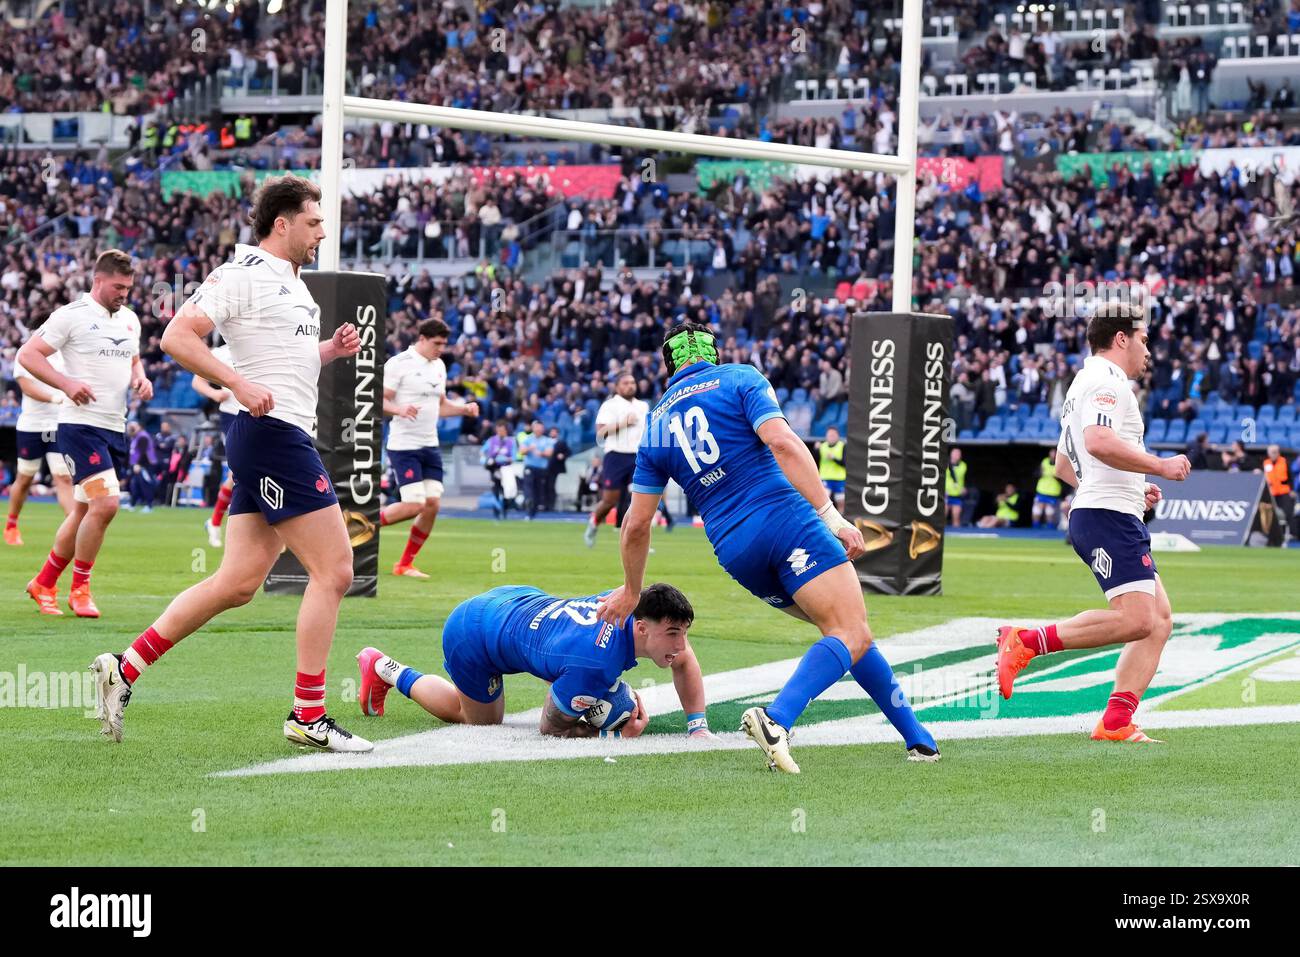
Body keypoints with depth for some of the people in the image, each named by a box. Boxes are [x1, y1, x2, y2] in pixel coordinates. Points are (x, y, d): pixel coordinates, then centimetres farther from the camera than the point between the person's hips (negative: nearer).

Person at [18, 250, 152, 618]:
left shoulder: (129, 319, 15)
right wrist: (66, 383, -20)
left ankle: (44, 584, 26)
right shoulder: (71, 315, -7)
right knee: (106, 504, -19)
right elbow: (27, 354, -8)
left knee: (84, 512, 11)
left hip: (115, 428, 8)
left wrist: (140, 378, 8)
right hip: (81, 424, -8)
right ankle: (79, 590, -5)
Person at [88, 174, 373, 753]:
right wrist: (240, 384, -25)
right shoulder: (243, 274, -10)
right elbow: (177, 337, -16)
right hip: (272, 431, -10)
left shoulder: (292, 282, 19)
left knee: (237, 583, 9)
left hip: (289, 438, 10)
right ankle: (308, 716, -4)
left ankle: (124, 669, 12)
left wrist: (330, 350, 11)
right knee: (333, 571, -9)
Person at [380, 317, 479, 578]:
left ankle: (405, 564, 11)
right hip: (404, 446, -7)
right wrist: (400, 409, -31)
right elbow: (380, 400, -12)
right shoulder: (399, 363, -9)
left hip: (430, 446, 7)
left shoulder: (439, 366, 14)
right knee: (414, 505, -15)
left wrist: (464, 408, 7)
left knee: (432, 504, 0)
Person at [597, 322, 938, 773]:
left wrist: (631, 590, 35)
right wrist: (832, 517, -14)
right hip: (786, 519, -6)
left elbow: (637, 524, 20)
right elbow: (783, 443, -12)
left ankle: (917, 737, 15)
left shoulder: (656, 425, 18)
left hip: (733, 552, 6)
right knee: (852, 636, -11)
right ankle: (776, 719, -35)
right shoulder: (738, 379, 6)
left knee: (848, 631, 18)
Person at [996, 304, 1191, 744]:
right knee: (1136, 620, -21)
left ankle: (1115, 723, 0)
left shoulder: (1085, 383, 25)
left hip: (1115, 519, 11)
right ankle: (1026, 642, -17)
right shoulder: (1107, 380, -8)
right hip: (1109, 516, -11)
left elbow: (1064, 465, 31)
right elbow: (1099, 442, -27)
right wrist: (1159, 466, -19)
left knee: (1160, 619, 5)